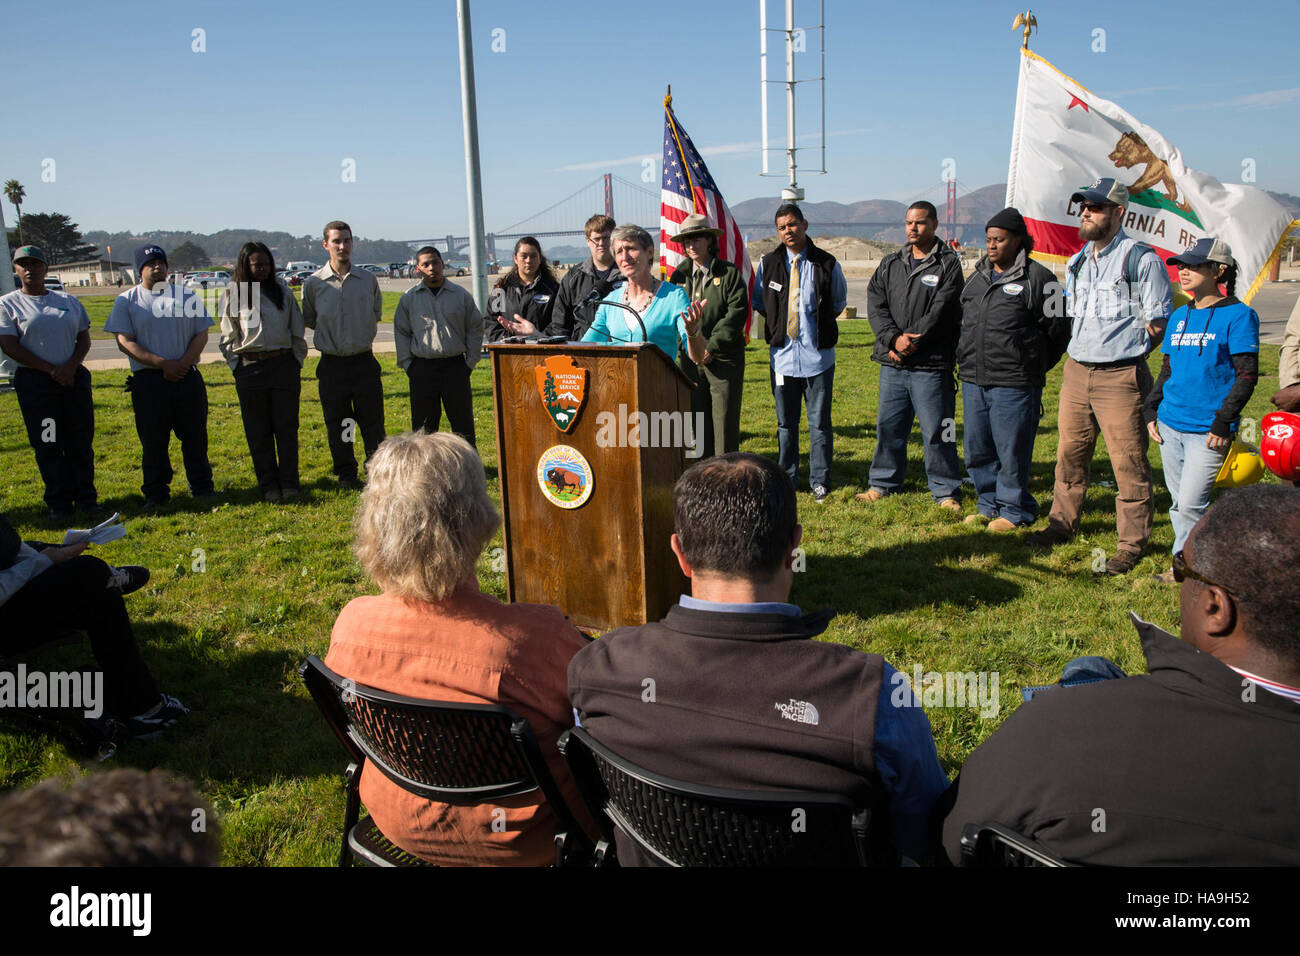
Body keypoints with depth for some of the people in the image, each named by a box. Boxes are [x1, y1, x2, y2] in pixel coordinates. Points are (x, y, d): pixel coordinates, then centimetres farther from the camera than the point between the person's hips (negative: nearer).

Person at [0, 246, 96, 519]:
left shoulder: (69, 301, 12)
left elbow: (84, 339, 11)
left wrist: (70, 367, -7)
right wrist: (50, 370, -11)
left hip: (75, 378, 3)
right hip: (35, 383, -2)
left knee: (82, 442, 3)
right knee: (47, 445, 1)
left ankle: (86, 498, 12)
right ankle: (59, 503, 9)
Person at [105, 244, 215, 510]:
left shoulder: (186, 296, 11)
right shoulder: (126, 301, 5)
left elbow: (201, 335, 8)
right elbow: (124, 341, -3)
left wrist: (183, 363, -9)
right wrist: (161, 363, -15)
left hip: (187, 377, 1)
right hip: (148, 381, -1)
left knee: (195, 435, 6)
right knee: (153, 440, 3)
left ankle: (202, 486, 17)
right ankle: (156, 493, 13)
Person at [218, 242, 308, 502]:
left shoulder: (282, 291, 8)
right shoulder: (232, 295, 4)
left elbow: (298, 331, 12)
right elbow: (228, 338, 8)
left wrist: (297, 363, 7)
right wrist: (237, 368, 1)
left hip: (284, 365, 1)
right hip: (250, 370, -1)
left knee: (287, 427, 1)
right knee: (259, 432, 3)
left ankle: (289, 483, 9)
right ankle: (269, 485, 12)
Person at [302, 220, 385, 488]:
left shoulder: (368, 279, 3)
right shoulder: (313, 283, -1)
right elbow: (308, 320, 14)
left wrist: (360, 333, 11)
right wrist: (331, 331, 7)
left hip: (364, 362, 0)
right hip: (332, 364, 0)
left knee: (373, 422, 3)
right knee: (337, 425, 6)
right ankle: (346, 474, 19)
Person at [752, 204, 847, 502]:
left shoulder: (826, 264, -1)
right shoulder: (769, 263, 4)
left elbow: (838, 302, 14)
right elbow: (759, 300, 19)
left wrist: (819, 324, 9)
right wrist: (776, 323, 10)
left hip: (818, 355, -2)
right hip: (782, 354, 2)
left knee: (819, 422, 3)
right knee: (786, 422, 10)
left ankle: (819, 481, 14)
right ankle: (787, 479, 21)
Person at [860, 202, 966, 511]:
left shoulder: (948, 263, -1)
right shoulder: (890, 264, 14)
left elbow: (941, 312, -10)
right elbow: (875, 304, 4)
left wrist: (910, 343, -15)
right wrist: (894, 338, -12)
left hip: (931, 364, -5)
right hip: (892, 362, 5)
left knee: (936, 430, -1)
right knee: (888, 426, 12)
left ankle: (946, 491, 10)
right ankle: (884, 483, 26)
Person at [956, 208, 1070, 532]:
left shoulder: (1037, 278, -5)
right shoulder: (977, 278, 15)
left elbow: (1057, 330, -2)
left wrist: (1031, 368, 4)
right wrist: (969, 363, 16)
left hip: (1013, 385, -7)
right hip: (973, 382, 7)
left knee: (1012, 451, 0)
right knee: (977, 451, 12)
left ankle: (1014, 510, 14)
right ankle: (989, 505, 26)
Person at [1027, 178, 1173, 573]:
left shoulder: (1142, 259, -8)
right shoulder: (1077, 263, 14)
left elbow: (1158, 322, -6)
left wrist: (1126, 352, -3)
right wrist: (1081, 351, 15)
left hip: (1120, 377, -7)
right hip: (1077, 372, 7)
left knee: (1128, 463, -2)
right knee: (1069, 454, 14)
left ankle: (1131, 544, 6)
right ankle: (1062, 523, 28)